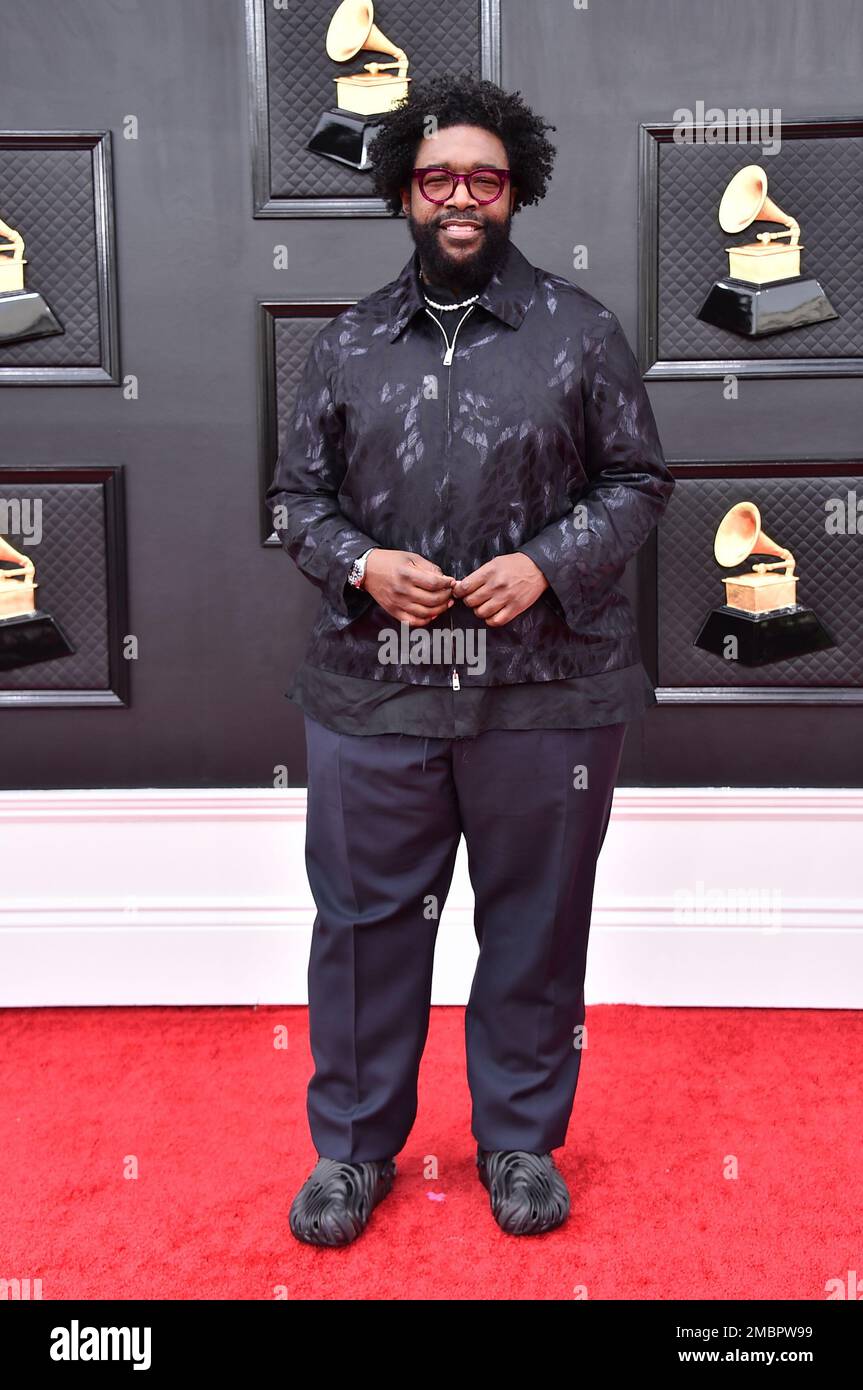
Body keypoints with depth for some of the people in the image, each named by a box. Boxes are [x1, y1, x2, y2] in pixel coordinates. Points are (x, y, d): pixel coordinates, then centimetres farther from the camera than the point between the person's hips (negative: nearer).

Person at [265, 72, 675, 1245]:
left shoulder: (580, 329, 4)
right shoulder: (349, 343, 10)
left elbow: (639, 481, 5)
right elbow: (298, 494, 12)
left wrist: (548, 563, -11)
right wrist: (361, 565, -8)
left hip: (545, 688, -1)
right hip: (375, 691, 2)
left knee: (536, 924, 10)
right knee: (365, 919, 8)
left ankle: (521, 1140, 30)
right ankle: (353, 1145, 27)